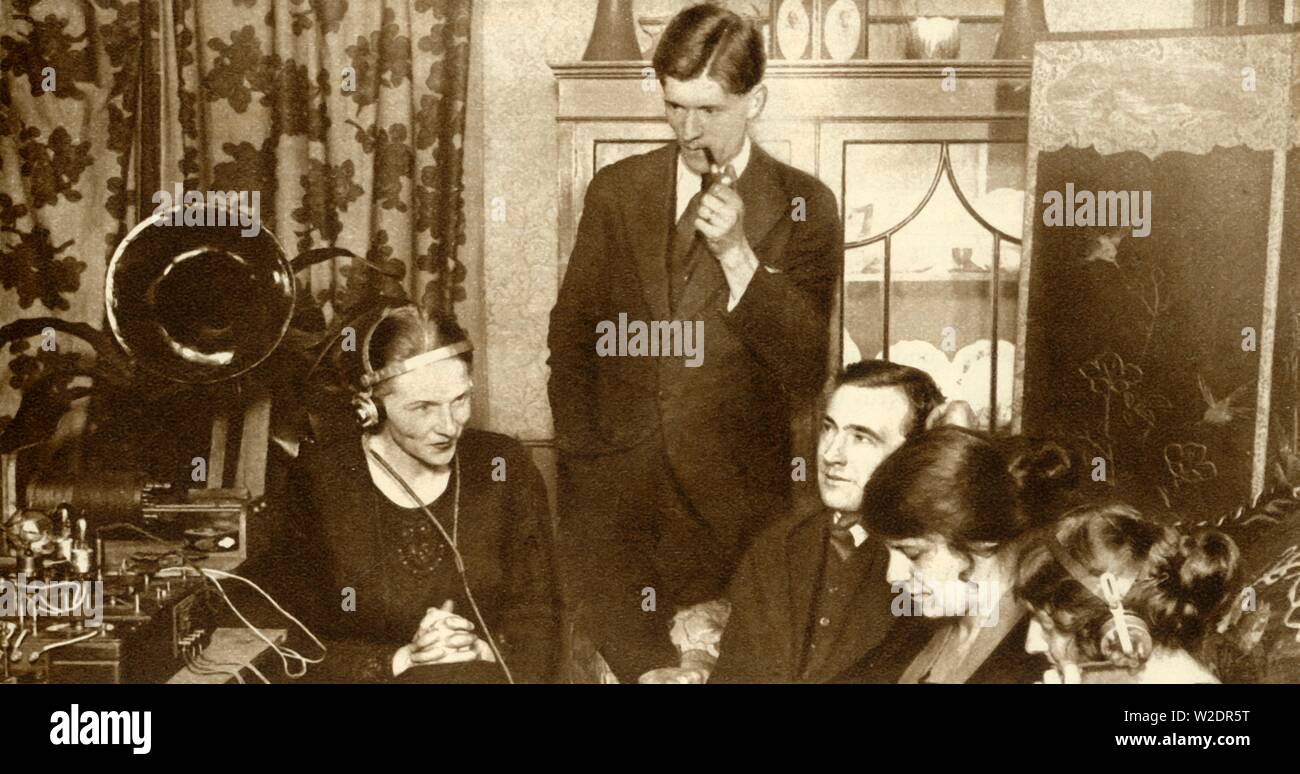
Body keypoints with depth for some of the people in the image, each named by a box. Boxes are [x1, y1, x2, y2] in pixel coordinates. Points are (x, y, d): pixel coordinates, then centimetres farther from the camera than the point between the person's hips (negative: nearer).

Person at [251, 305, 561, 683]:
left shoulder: (504, 469, 0)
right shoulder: (318, 482, -6)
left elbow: (537, 620, 5)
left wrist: (481, 651, -13)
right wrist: (403, 660, -15)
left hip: (483, 673, 2)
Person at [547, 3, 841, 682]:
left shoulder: (804, 207, 2)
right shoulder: (616, 190, 9)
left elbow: (807, 364, -4)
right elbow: (571, 330, 13)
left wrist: (738, 253, -16)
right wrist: (578, 450, 2)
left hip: (733, 486, -2)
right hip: (615, 471, 2)